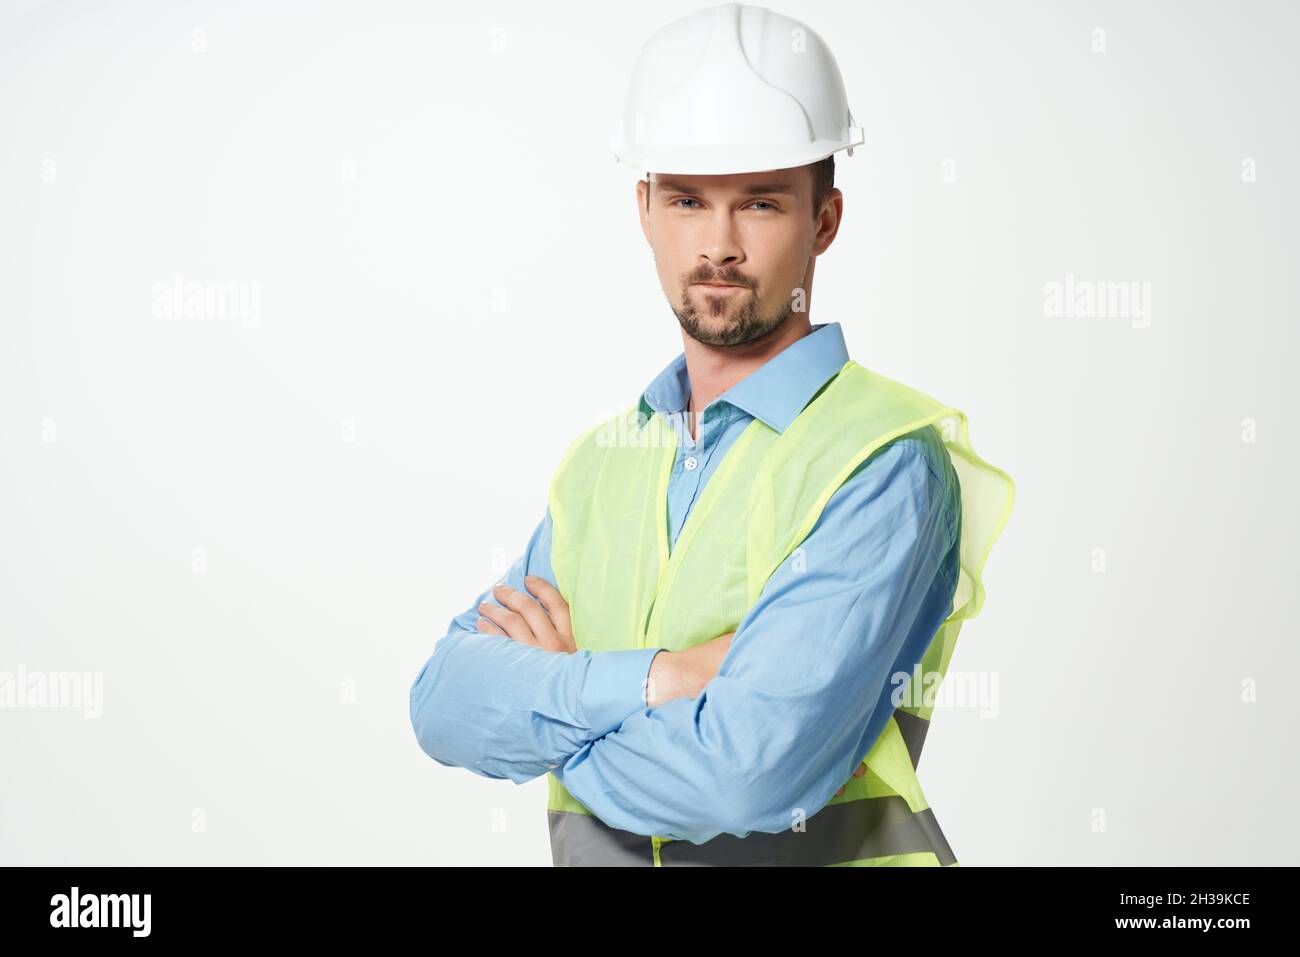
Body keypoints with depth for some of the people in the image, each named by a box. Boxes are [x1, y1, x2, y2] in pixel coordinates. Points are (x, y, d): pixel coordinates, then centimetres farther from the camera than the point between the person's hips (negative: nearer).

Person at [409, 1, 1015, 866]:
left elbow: (754, 771, -26)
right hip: (591, 850, 5)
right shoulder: (599, 462, 3)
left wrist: (541, 702, -11)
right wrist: (658, 678, -22)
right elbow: (442, 704, -7)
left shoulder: (887, 462, -17)